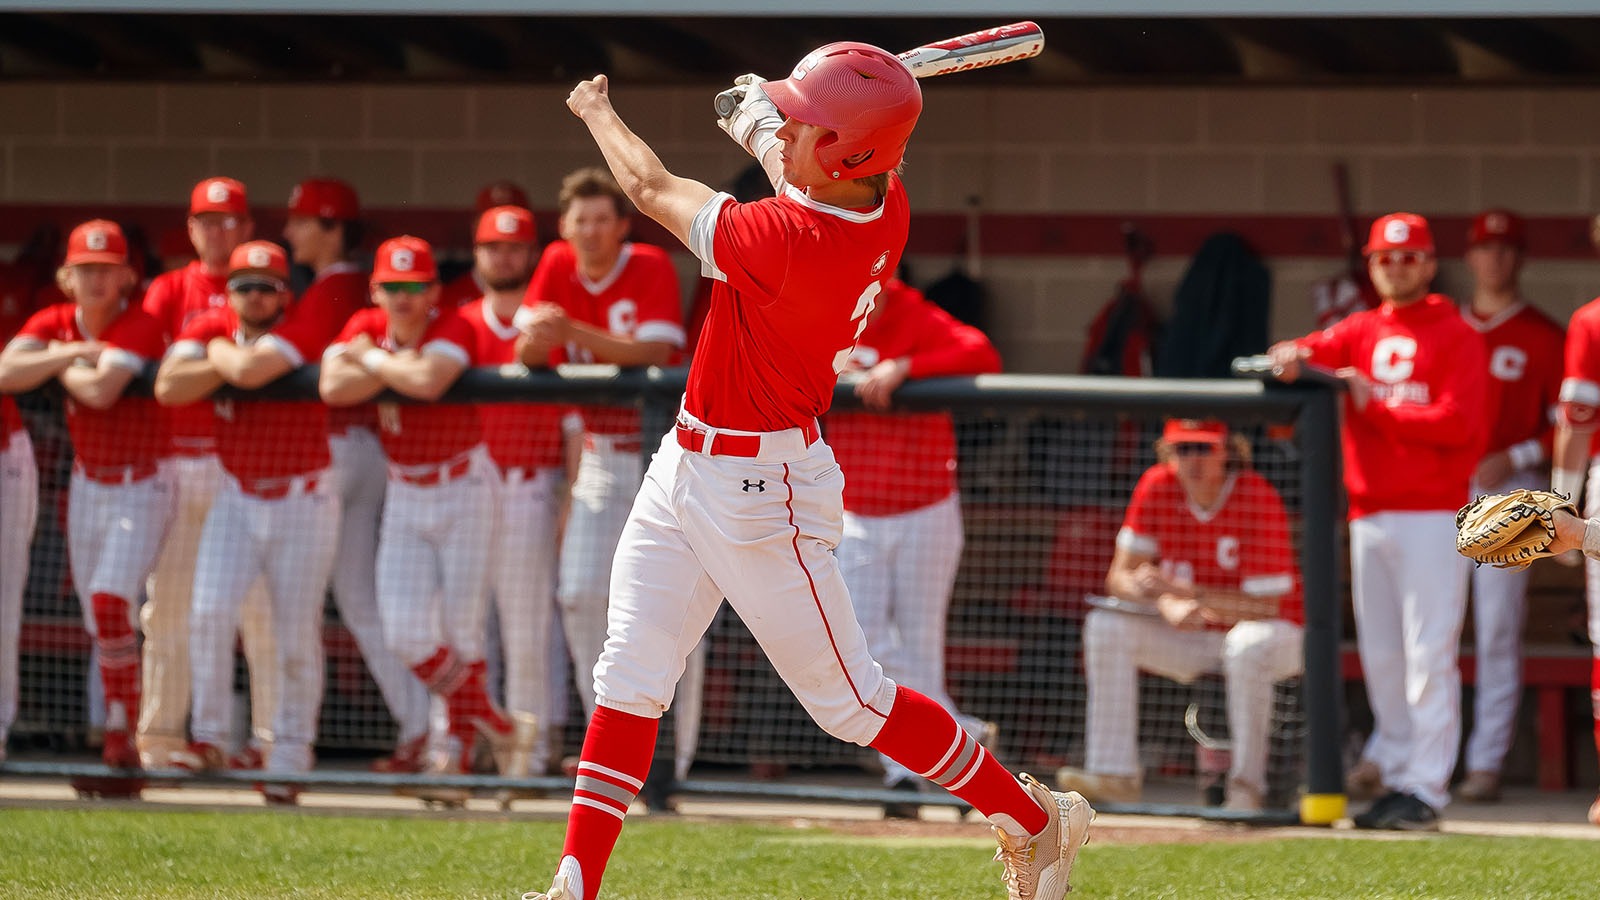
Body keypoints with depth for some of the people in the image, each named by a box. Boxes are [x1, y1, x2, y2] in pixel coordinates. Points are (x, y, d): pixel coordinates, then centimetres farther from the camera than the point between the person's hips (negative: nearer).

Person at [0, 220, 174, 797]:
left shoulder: (139, 326, -17)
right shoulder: (52, 323, 0)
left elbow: (102, 389, -32)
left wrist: (57, 363, -14)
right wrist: (71, 353, -22)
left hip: (141, 488, -6)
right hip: (87, 485, 6)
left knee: (110, 602, -22)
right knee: (99, 620, 9)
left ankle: (122, 736, -18)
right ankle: (118, 746, 19)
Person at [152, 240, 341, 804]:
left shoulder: (302, 333, -13)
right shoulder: (210, 327, 1)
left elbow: (251, 370, -32)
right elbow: (168, 387, -15)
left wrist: (219, 354, -11)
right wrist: (231, 360, -19)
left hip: (303, 500, -3)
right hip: (236, 499, 3)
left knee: (296, 637, 1)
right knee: (210, 611, -15)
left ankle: (288, 762, 10)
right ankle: (209, 735, -4)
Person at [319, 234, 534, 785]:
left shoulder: (454, 329, -15)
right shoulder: (364, 328, -1)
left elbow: (429, 382, -36)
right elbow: (332, 388, -19)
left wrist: (372, 360, -19)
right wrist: (398, 368, -21)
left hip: (463, 488, -5)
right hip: (404, 495, 5)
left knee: (461, 630, -2)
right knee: (404, 634, -3)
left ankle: (462, 740, 16)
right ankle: (500, 728, 11)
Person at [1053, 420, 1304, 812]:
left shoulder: (1258, 498, -22)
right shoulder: (1157, 486, -7)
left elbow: (1266, 605, -25)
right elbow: (1121, 577, -5)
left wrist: (1186, 592, -33)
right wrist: (1168, 605, -26)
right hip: (1188, 636, 5)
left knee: (1249, 643, -39)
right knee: (1105, 626, -15)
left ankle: (1247, 786, -29)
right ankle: (1115, 774, -19)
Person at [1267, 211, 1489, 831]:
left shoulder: (1456, 336, 1)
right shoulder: (1360, 331, 17)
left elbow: (1458, 421, -10)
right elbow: (1315, 352, 1)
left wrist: (1375, 408, -11)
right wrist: (1289, 357, -22)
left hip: (1432, 513, -6)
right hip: (1369, 516, 6)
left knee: (1428, 654, -9)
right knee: (1379, 654, 8)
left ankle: (1425, 789, -11)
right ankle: (1393, 761, 20)